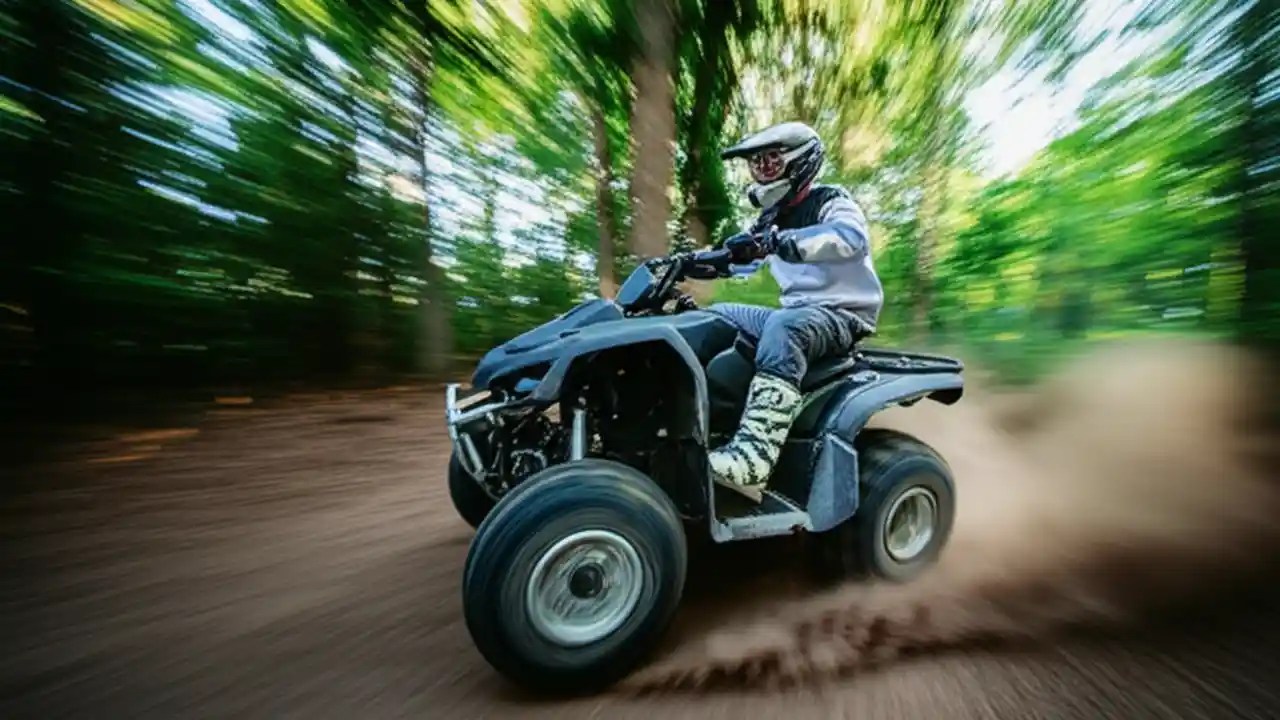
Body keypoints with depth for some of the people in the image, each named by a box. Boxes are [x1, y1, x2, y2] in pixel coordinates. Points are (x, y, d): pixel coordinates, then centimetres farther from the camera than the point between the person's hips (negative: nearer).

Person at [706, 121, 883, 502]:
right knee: (714, 317, 0)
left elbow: (852, 237, -26)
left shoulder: (831, 200, -4)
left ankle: (754, 456, -49)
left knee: (782, 328, -39)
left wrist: (776, 241, -39)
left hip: (844, 315, -8)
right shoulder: (773, 220, 18)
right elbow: (739, 257, 19)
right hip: (795, 314, 8)